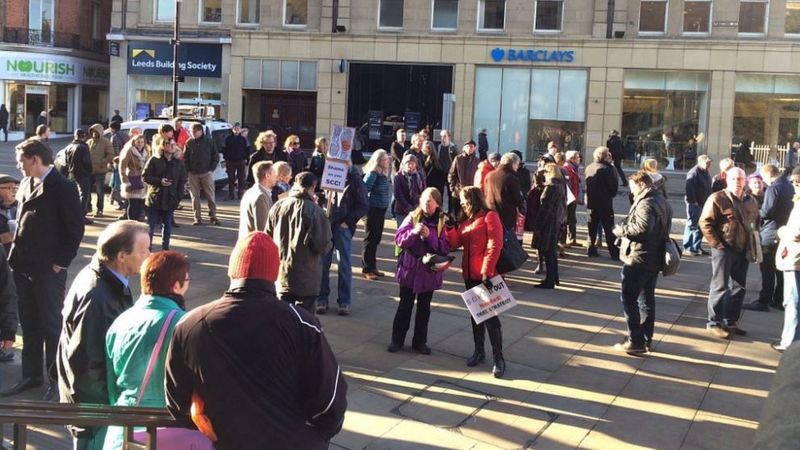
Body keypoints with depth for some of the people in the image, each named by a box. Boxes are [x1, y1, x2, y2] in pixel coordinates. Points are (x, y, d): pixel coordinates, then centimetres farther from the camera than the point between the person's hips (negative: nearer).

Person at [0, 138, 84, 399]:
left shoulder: (62, 188, -12)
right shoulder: (26, 184, 10)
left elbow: (75, 229, -12)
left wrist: (61, 262, -13)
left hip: (48, 269, -7)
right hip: (23, 267, 7)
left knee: (51, 324, 2)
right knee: (29, 323, 15)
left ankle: (57, 379, 13)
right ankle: (31, 375, 27)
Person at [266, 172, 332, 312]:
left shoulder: (277, 207, -2)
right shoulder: (315, 211, -17)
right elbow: (323, 247, -18)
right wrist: (330, 244, 4)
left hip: (281, 276, 5)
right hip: (306, 279, -5)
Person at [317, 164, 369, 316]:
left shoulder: (354, 179, -4)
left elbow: (363, 205, -1)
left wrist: (348, 221, -6)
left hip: (343, 227, -2)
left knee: (344, 264, 3)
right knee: (322, 263, 6)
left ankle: (344, 301, 14)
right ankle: (321, 299, 17)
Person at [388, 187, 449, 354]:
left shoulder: (443, 222, -5)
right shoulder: (413, 217, -2)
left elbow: (446, 248, -10)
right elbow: (398, 239, -8)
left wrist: (430, 236, -22)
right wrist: (413, 232, -25)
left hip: (430, 270, 0)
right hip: (409, 268, 0)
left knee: (424, 307, 11)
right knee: (405, 305, 8)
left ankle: (420, 341, 23)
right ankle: (397, 339, 18)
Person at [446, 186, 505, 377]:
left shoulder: (490, 217, -10)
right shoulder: (466, 220, 14)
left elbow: (495, 246, -18)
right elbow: (455, 243, 10)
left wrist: (486, 272, -23)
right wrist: (449, 227, -6)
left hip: (486, 274, -8)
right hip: (469, 274, 8)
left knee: (489, 315, -6)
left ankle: (498, 358, 0)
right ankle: (479, 351, 26)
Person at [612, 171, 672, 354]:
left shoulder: (646, 203, -17)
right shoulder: (662, 201, 15)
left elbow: (642, 227, -32)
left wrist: (621, 229, -16)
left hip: (639, 258, -10)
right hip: (654, 258, 10)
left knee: (628, 297, -3)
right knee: (647, 298, 15)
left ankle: (636, 341, -4)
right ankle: (647, 339, 20)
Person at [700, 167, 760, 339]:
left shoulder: (750, 201, 11)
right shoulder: (718, 199, -11)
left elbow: (756, 220, 24)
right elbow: (705, 222, -13)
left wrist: (753, 243, 13)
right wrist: (716, 244, -16)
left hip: (743, 251, 7)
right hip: (724, 250, -7)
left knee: (739, 287, 13)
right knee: (720, 286, -2)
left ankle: (731, 321, 24)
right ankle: (714, 323, 6)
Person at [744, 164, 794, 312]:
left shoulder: (773, 188, -17)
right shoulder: (790, 187, 11)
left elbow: (766, 212, -21)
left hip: (771, 234, -9)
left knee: (767, 269, -4)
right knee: (781, 269, 14)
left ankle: (763, 301, -1)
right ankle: (779, 300, 20)